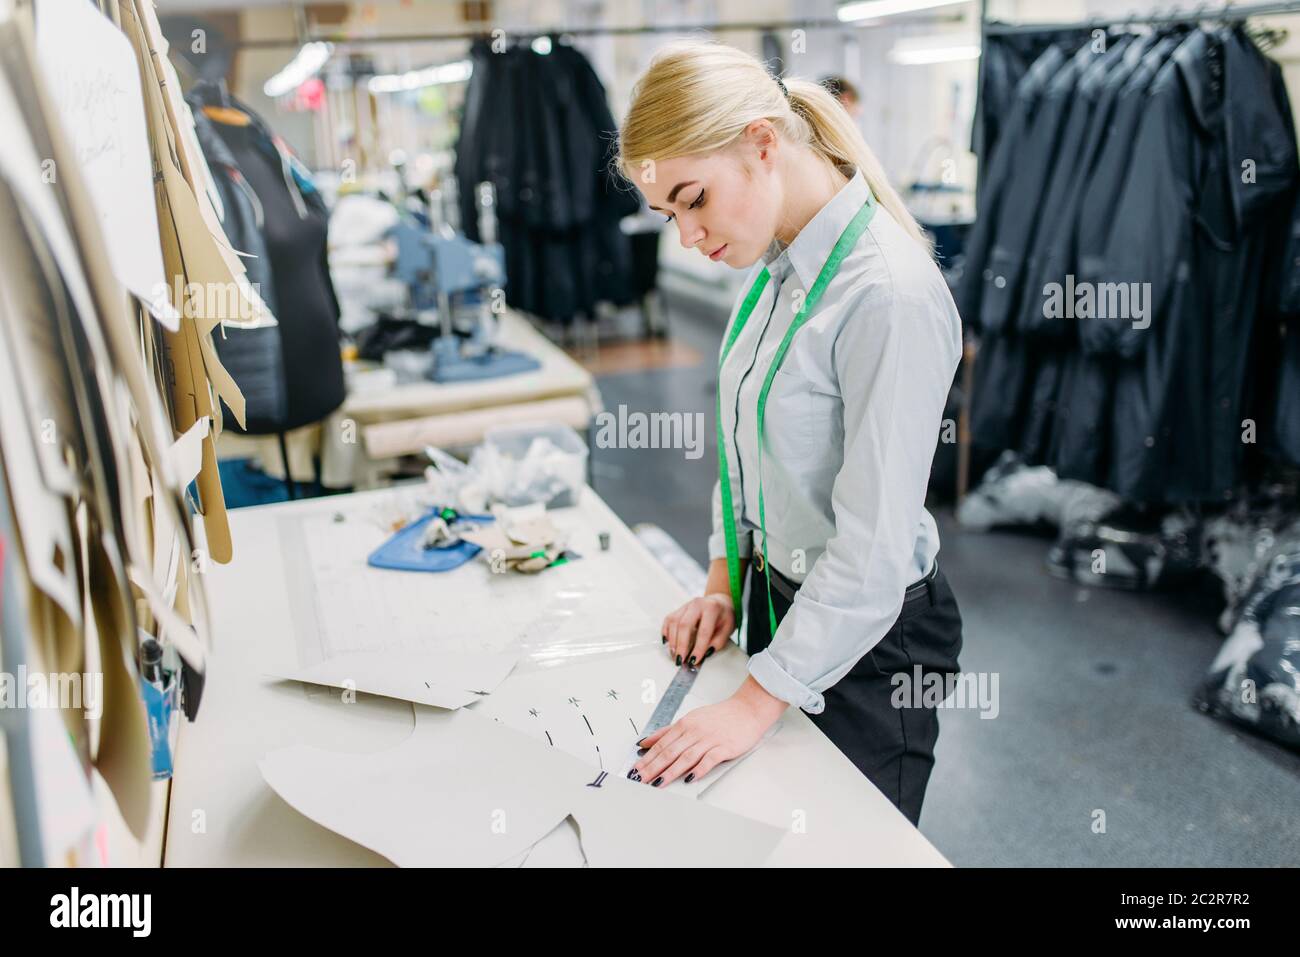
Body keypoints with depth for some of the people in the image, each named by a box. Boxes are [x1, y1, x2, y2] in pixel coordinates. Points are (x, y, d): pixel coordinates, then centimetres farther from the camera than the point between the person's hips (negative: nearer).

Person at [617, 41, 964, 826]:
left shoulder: (891, 296, -26)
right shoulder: (772, 266, 1)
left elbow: (874, 547, -27)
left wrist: (756, 703, -23)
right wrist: (723, 583, 5)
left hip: (866, 638, -7)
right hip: (776, 599, 8)